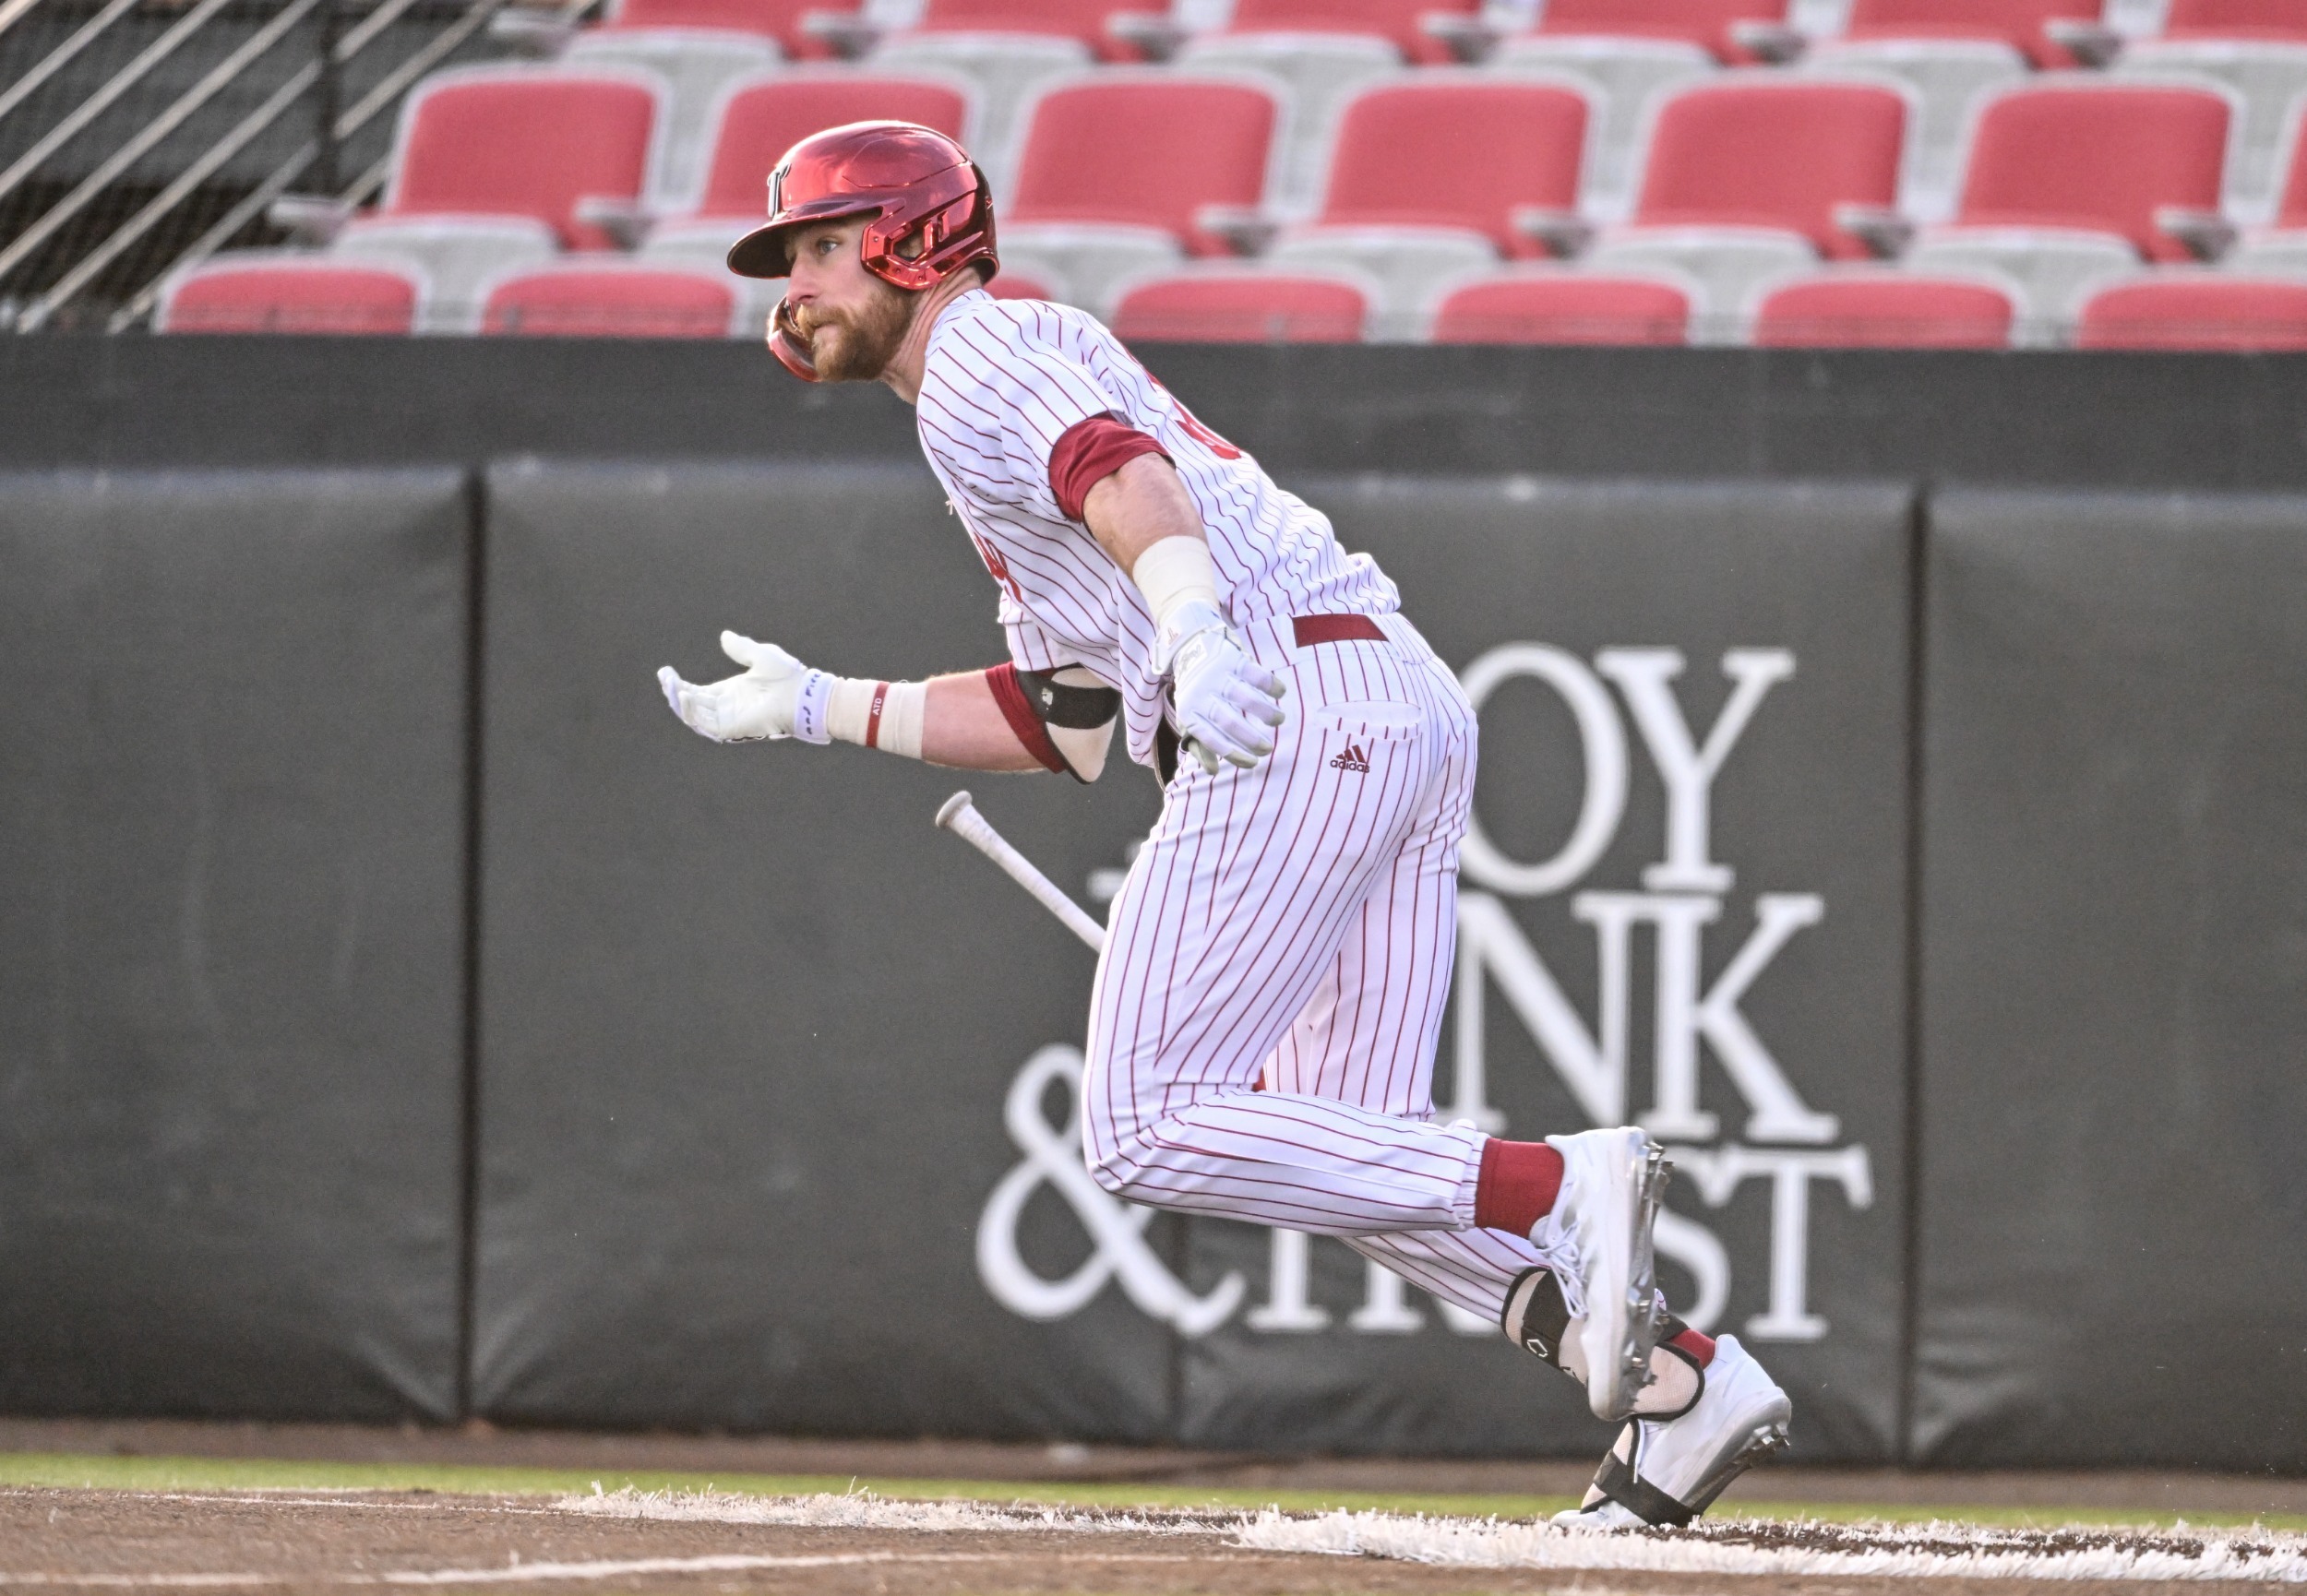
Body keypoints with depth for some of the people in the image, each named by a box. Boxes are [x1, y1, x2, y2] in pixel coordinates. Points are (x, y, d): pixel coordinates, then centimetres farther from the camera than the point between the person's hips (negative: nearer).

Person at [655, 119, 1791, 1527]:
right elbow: (1061, 718, 34)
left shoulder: (986, 353, 2)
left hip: (1301, 718, -10)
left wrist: (1194, 628, -39)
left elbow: (1125, 474, -20)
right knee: (1354, 1159, 10)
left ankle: (1562, 1192, -18)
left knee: (1148, 1134, -10)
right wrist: (819, 708, 35)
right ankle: (1687, 1387, 1)